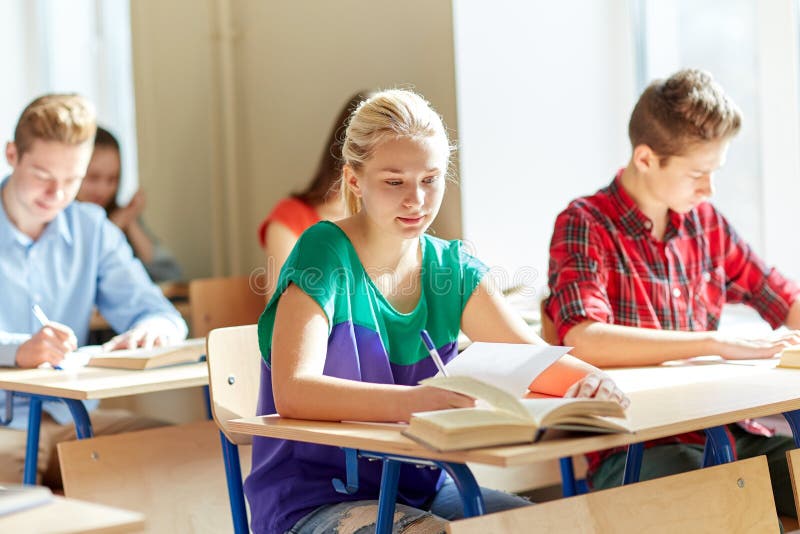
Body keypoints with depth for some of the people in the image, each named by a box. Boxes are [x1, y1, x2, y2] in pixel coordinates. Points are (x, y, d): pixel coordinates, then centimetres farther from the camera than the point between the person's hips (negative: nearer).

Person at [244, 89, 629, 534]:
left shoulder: (451, 266, 5)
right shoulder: (325, 255, -14)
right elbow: (292, 392, -28)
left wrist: (587, 377, -21)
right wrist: (419, 400, -42)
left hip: (421, 491, 6)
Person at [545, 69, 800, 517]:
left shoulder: (707, 222, 16)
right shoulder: (586, 225, -4)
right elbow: (585, 341, -21)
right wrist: (717, 342, -22)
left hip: (724, 427, 7)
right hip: (633, 445, -7)